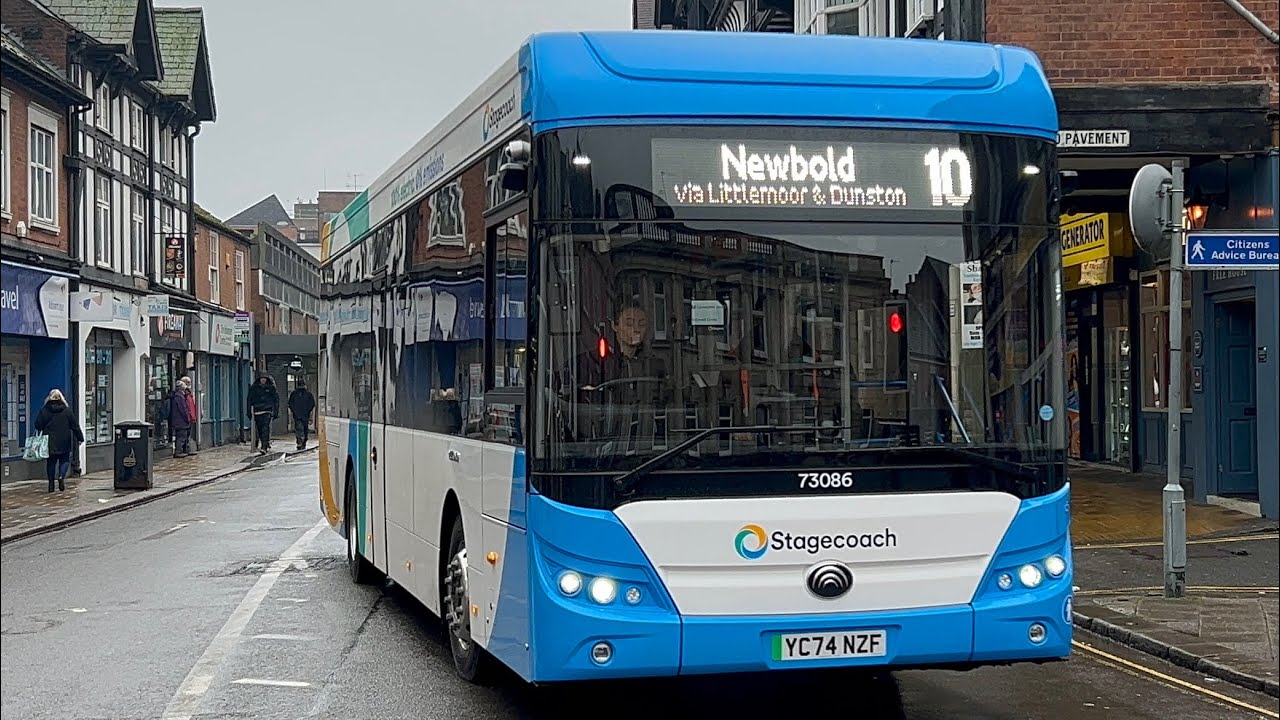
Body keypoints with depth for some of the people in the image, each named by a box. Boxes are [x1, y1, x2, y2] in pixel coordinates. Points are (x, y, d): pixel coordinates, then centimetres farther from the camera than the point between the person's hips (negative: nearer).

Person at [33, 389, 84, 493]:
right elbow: (75, 426, 0)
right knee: (64, 460, 11)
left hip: (49, 442, 1)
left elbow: (38, 426, -2)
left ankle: (51, 484, 10)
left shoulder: (44, 411, -2)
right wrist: (80, 438, 8)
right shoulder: (67, 411, -3)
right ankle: (61, 477, -14)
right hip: (64, 442, -1)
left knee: (51, 462, 11)